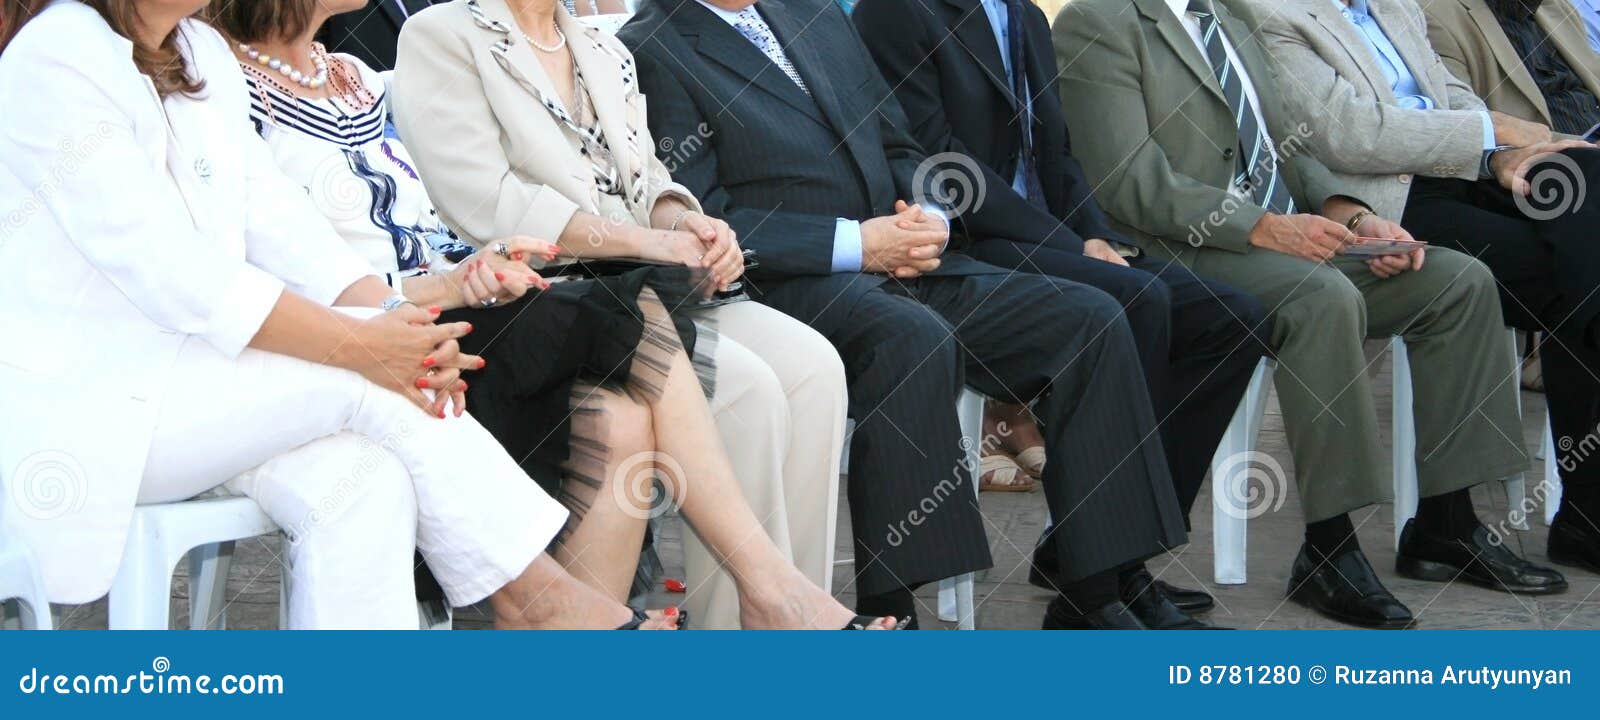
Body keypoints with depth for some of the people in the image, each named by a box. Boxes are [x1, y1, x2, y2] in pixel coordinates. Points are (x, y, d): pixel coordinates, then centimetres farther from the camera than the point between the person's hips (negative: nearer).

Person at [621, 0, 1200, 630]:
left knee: (1092, 319, -10)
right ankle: (886, 609, -31)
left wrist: (931, 216, 0)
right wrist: (856, 243, -17)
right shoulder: (654, 51, -3)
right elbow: (701, 221, -12)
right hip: (789, 289, -7)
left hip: (906, 267, 7)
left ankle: (1092, 597, -8)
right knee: (915, 337, -37)